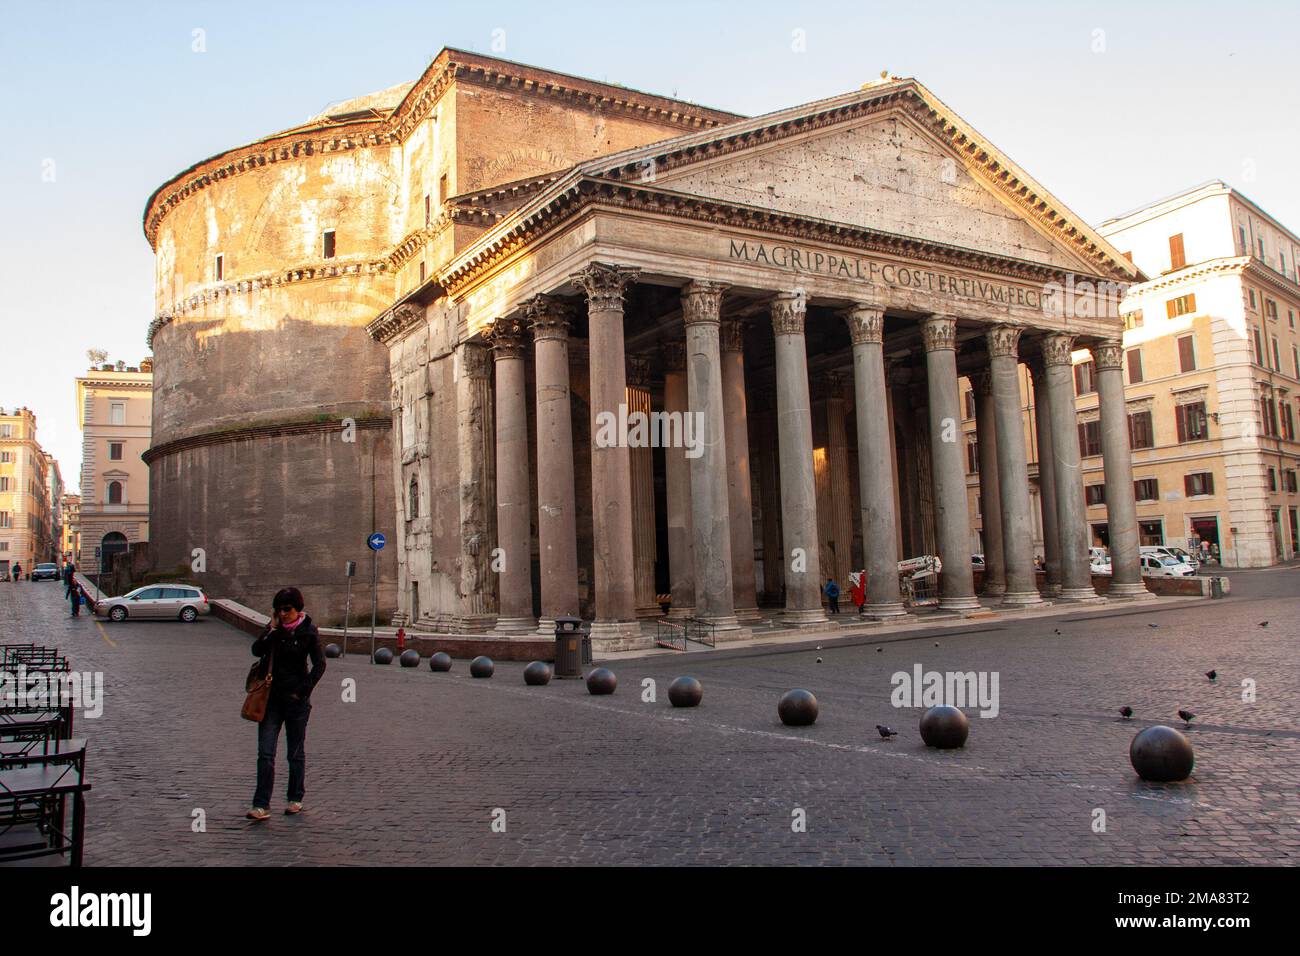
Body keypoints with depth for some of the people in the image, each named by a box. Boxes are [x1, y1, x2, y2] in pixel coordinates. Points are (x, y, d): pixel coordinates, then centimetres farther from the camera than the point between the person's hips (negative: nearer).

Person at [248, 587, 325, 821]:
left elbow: (319, 665, -6)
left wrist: (303, 691, -12)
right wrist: (273, 630, -16)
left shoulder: (309, 631, -6)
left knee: (296, 752, 9)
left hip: (296, 699, -3)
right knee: (265, 753, -4)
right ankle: (261, 805, -2)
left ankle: (296, 798, 24)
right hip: (271, 697, 3)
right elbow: (257, 650, -9)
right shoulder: (274, 628, 5)